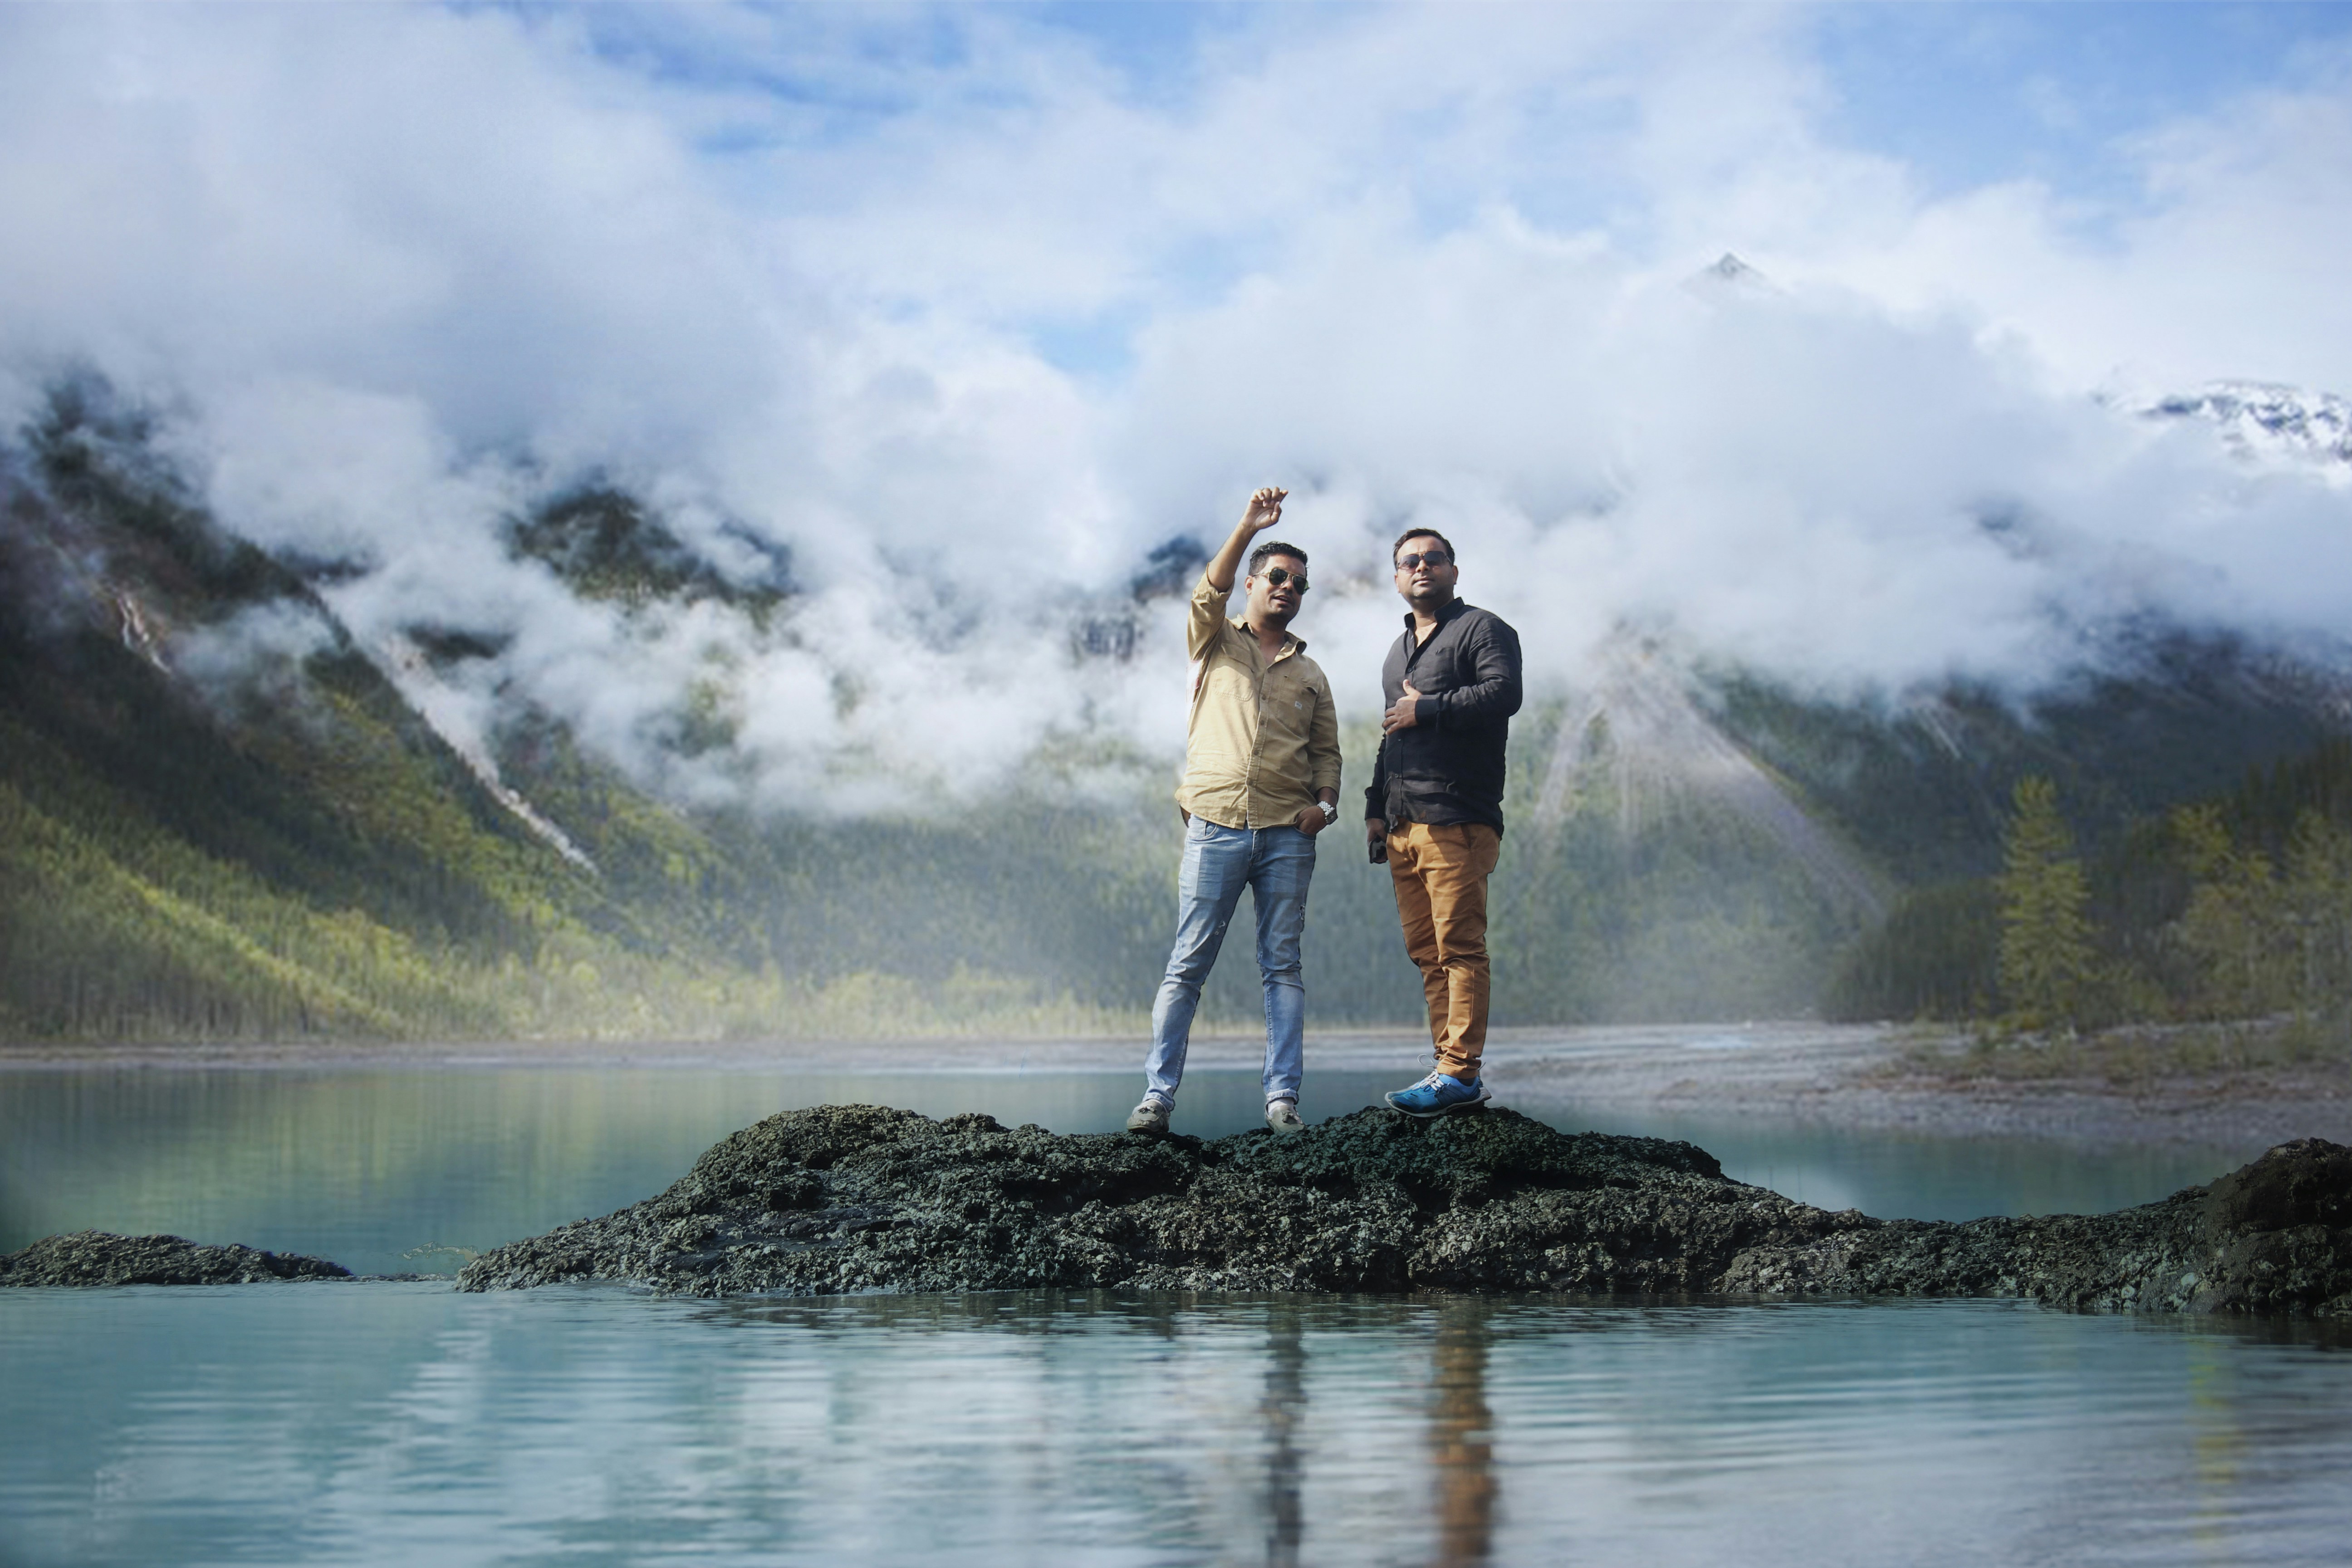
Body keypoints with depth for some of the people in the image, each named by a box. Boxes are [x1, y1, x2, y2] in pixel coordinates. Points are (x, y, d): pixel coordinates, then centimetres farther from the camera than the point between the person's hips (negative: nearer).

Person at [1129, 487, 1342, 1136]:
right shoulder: (1215, 643, 12)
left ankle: (1283, 1096, 2)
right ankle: (1158, 1094, -2)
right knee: (1188, 965, -4)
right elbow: (1209, 592, -8)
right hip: (1216, 824, -2)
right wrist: (1249, 527, -19)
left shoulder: (1310, 674, 20)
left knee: (1282, 965, 1)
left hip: (1287, 833, 3)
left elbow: (1326, 749, 17)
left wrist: (1325, 802, -3)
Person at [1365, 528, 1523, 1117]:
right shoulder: (1399, 651, 27)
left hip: (1458, 819, -8)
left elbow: (1505, 692, -15)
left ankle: (1461, 1073, -11)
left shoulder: (1483, 629, 2)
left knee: (1459, 947, -11)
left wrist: (1427, 709, -11)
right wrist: (1376, 808, 22)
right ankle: (1452, 1069, 9)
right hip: (1404, 826, 8)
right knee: (1426, 952, 6)